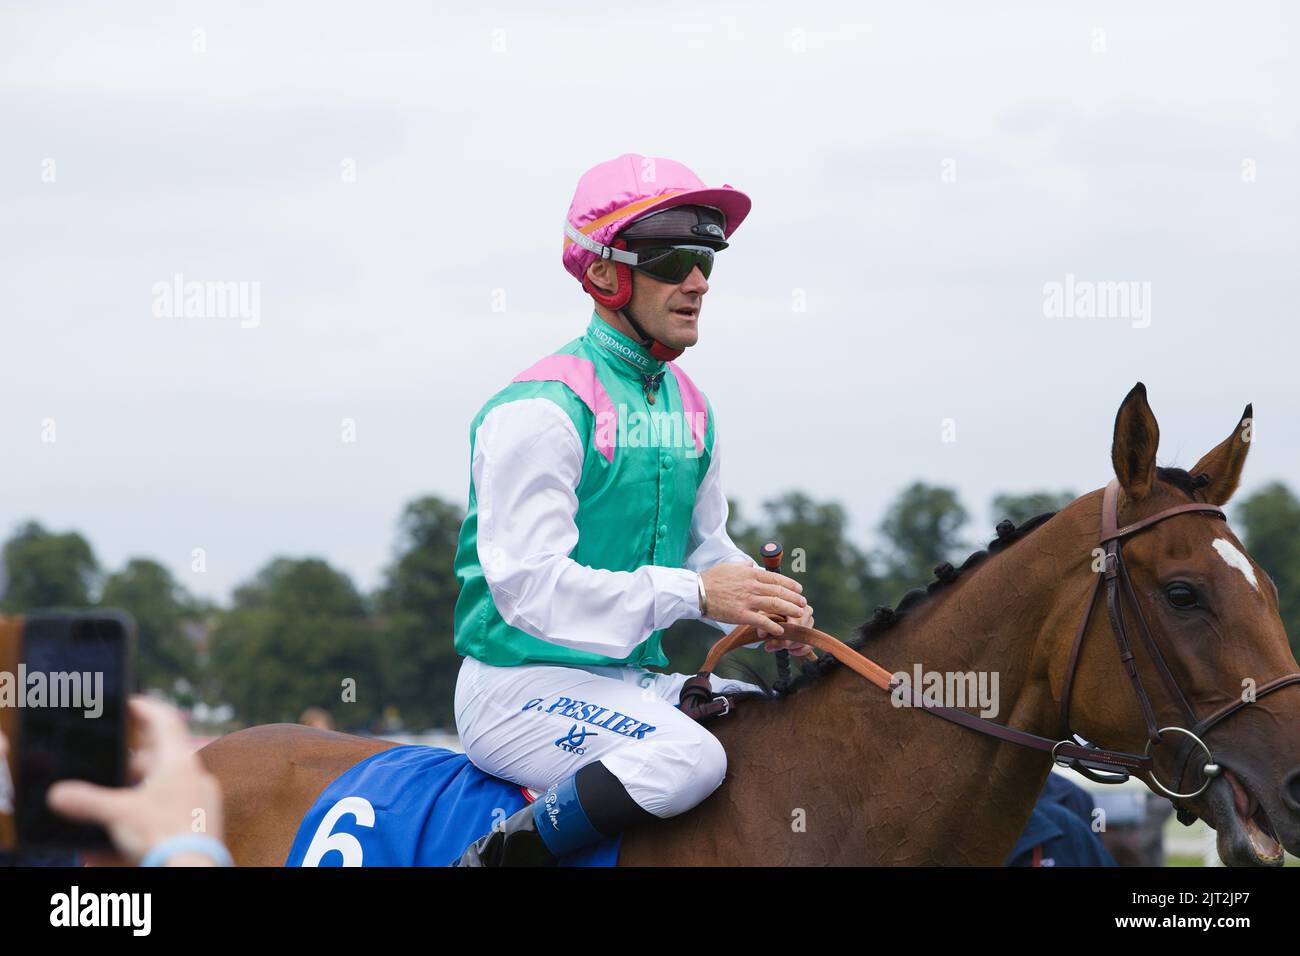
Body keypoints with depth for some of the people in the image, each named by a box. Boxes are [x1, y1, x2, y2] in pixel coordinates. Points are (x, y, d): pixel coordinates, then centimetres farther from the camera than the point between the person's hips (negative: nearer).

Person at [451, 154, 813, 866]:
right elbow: (528, 582, -23)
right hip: (518, 687, -8)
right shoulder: (538, 411, -15)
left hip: (637, 681, 9)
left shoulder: (691, 410, 13)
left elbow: (706, 548, 18)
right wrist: (693, 592, -27)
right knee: (688, 757, -32)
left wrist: (766, 615, -5)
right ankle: (498, 858, -19)